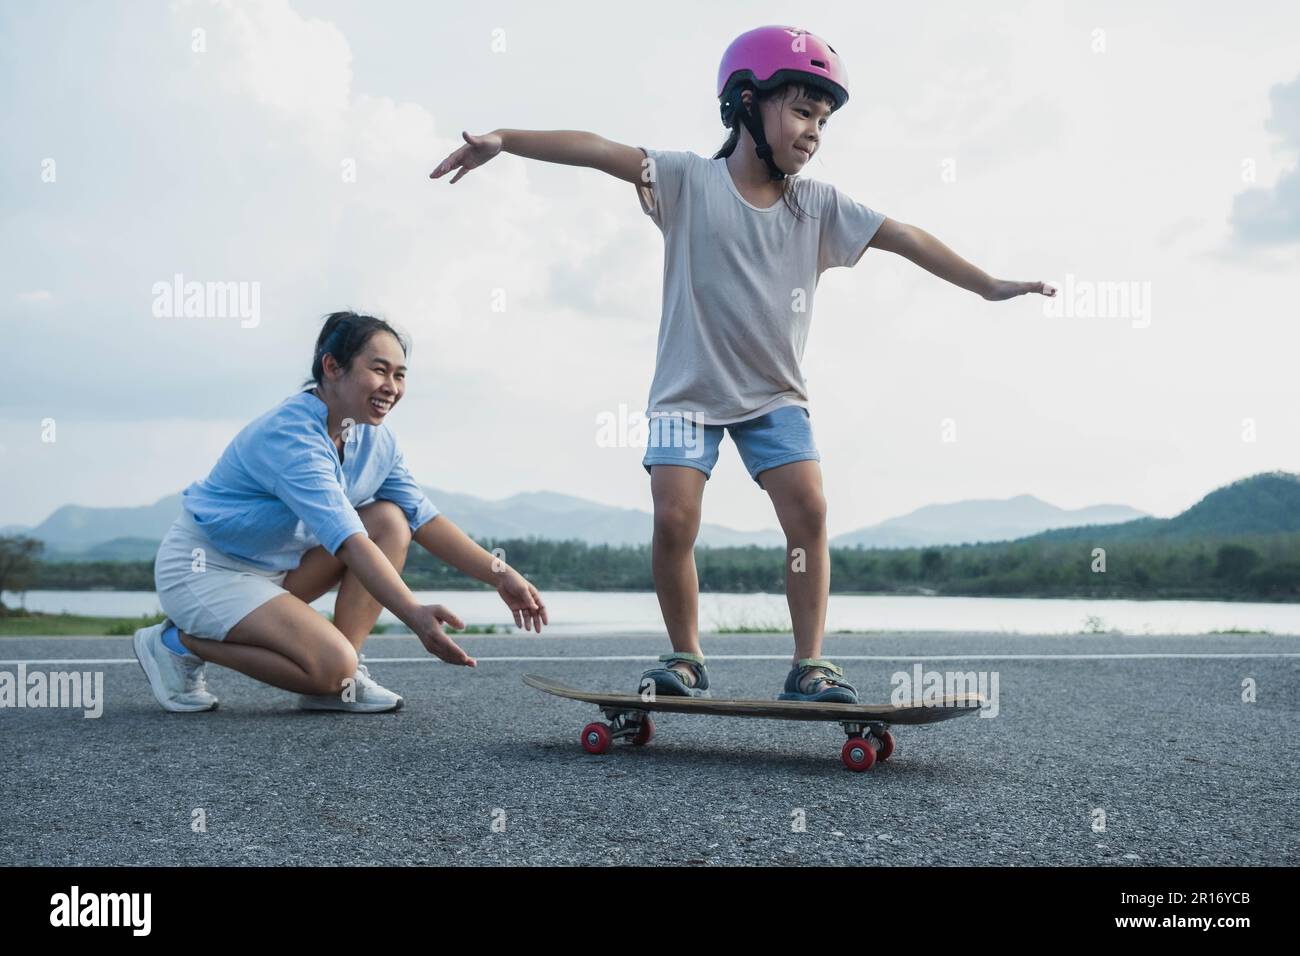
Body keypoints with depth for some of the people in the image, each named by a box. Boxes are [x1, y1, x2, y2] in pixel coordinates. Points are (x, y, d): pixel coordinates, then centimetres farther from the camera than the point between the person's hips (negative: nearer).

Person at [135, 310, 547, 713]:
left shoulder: (374, 440, -1)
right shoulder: (290, 435, -28)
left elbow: (425, 519, -2)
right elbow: (348, 541, -38)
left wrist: (500, 575, -12)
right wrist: (414, 615, -48)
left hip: (277, 567, 9)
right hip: (203, 569, -9)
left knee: (390, 520, -8)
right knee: (332, 664, -25)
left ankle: (338, 682, -10)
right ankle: (180, 643, -6)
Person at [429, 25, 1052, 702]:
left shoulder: (820, 207, 0)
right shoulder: (690, 182, -9)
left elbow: (905, 238, 1)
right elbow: (598, 150, -20)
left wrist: (988, 286, -1)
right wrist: (504, 138, -30)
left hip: (774, 396, 3)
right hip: (689, 392, -2)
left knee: (809, 511, -12)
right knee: (673, 519, -12)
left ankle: (808, 665, -2)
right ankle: (684, 659, 9)